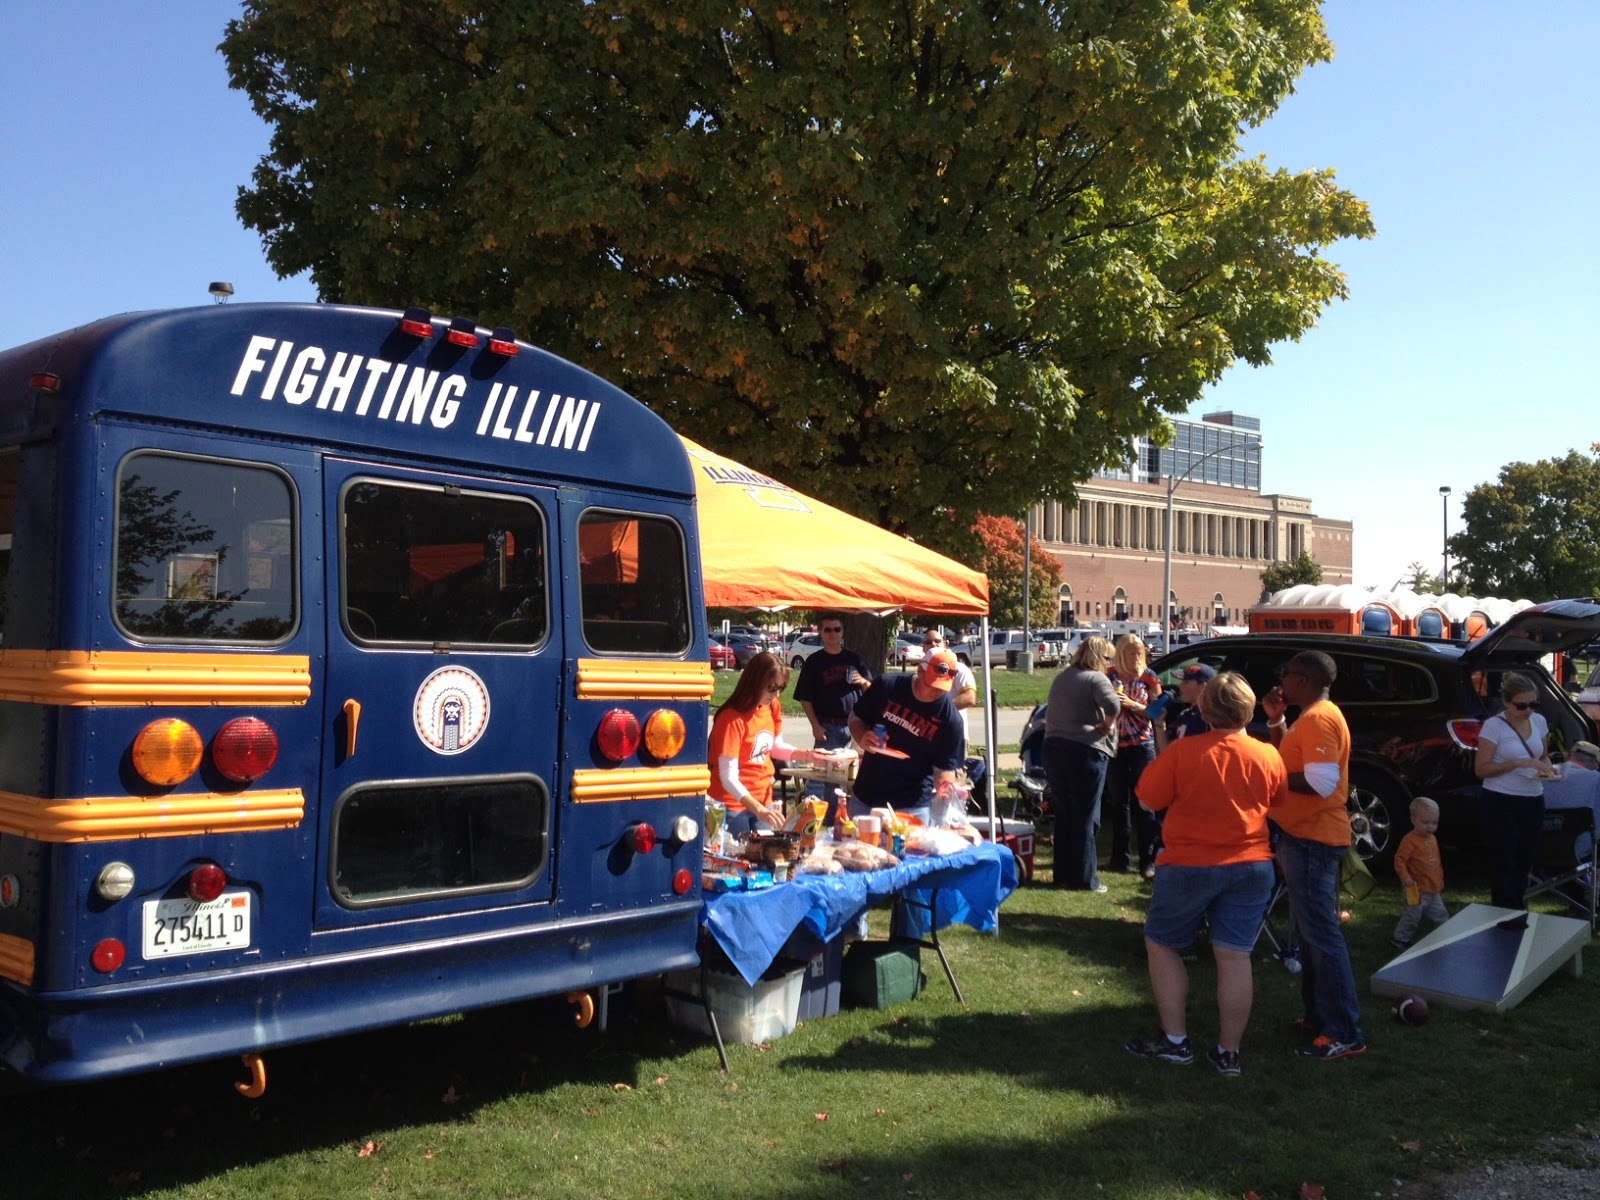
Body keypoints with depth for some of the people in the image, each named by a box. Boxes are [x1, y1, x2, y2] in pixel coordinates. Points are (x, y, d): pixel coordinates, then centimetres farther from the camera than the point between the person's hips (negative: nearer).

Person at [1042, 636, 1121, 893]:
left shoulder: (1061, 678, 16)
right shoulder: (1096, 679, -8)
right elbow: (1113, 705, -25)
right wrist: (1107, 725, -9)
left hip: (1054, 747, 7)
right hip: (1086, 751, -7)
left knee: (1063, 814, 14)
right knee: (1086, 818, 1)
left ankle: (1063, 874, 19)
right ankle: (1084, 879, 3)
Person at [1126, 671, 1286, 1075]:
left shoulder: (1183, 752, -15)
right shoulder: (1268, 757, -4)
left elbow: (1148, 799, -7)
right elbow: (1278, 800, 13)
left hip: (1189, 865, -3)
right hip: (1251, 866, 3)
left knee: (1161, 944, 13)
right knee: (1234, 956, 6)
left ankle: (1174, 1040, 14)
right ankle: (1228, 1052, 11)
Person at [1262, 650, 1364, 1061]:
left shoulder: (1319, 719, -19)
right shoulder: (1312, 716, 14)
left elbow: (1321, 781, -27)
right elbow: (1289, 759, 18)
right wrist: (1275, 720, 9)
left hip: (1312, 839, -11)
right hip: (1307, 836, 11)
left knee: (1321, 934, -8)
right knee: (1311, 929, 18)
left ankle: (1344, 1034, -5)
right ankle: (1318, 1016, 28)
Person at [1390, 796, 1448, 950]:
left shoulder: (1432, 839, 12)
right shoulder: (1410, 840, -16)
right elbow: (1399, 860, -20)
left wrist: (1440, 879, 25)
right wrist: (1405, 877, -29)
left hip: (1434, 890, 8)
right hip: (1418, 890, -8)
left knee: (1442, 917, 16)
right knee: (1413, 916, -1)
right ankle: (1400, 940, 12)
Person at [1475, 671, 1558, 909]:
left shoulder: (1539, 721, 4)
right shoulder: (1493, 726, -13)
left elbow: (1543, 755, 18)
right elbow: (1481, 769, -14)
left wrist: (1547, 767, -5)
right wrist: (1517, 763, -24)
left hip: (1533, 801, 6)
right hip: (1502, 803, -6)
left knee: (1525, 859, 16)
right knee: (1504, 862, -3)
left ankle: (1519, 910, 31)